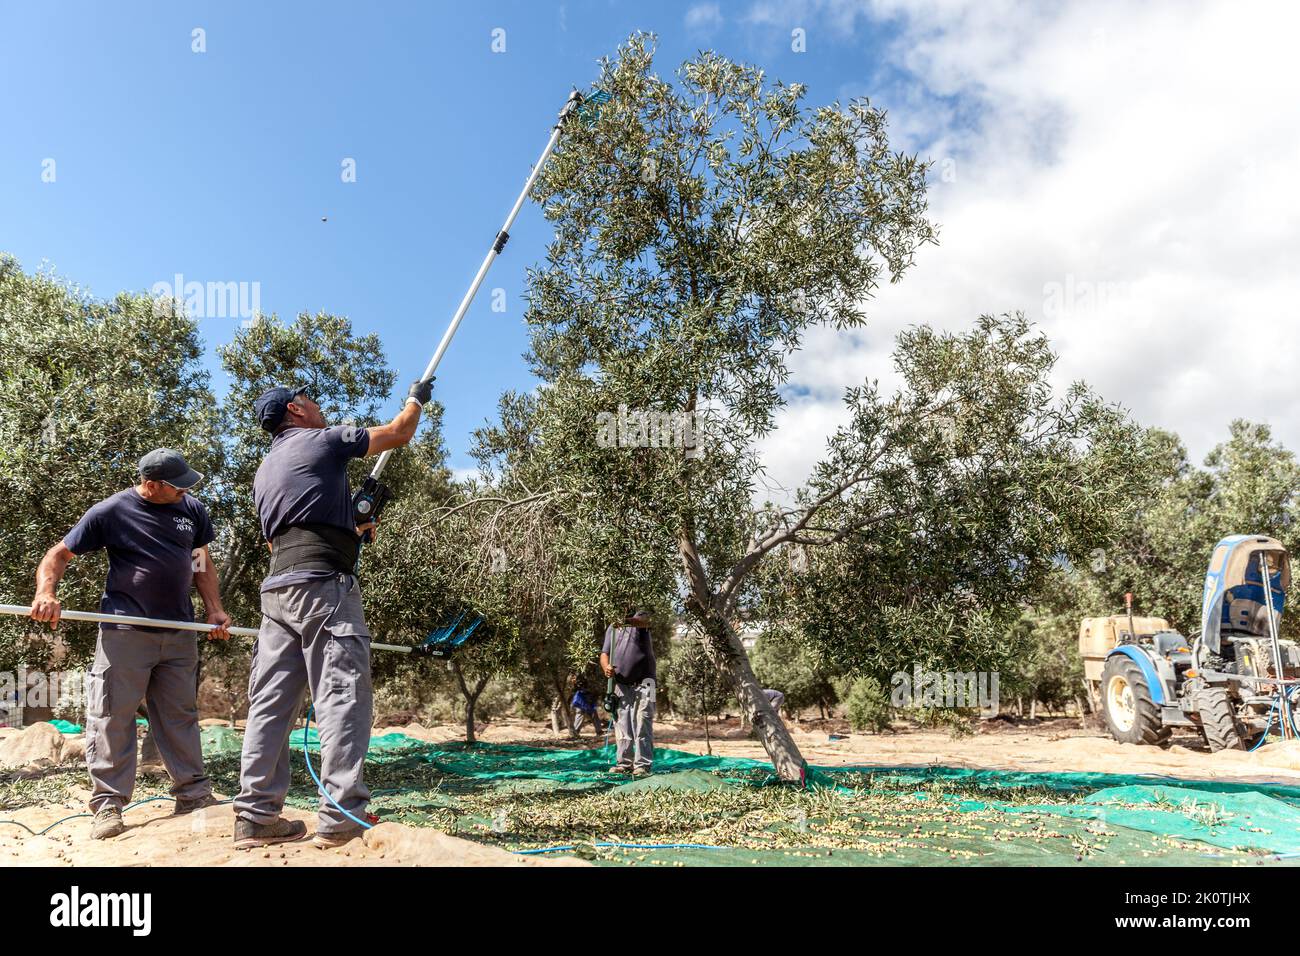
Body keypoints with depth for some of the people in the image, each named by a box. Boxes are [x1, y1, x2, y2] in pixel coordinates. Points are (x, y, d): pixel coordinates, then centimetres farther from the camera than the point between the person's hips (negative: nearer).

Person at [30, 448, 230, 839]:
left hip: (179, 631, 4)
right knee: (113, 716, 0)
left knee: (180, 714, 10)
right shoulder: (111, 512, -6)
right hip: (125, 631, -4)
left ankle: (193, 793, 16)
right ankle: (108, 803, 9)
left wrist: (215, 611, 6)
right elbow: (59, 554, -1)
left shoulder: (192, 510, 7)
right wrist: (46, 592, -20)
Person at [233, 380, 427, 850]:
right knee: (343, 696, -8)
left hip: (276, 587, 8)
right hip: (323, 585, -8)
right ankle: (341, 817, -9)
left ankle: (256, 816, 7)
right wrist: (417, 398, 30)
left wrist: (348, 531, 32)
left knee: (270, 702, 6)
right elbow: (398, 434, 11)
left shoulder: (263, 473, 25)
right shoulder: (324, 440, 3)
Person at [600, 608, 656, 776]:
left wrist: (628, 621, -46)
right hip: (621, 685, 5)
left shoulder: (639, 617, 1)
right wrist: (606, 667, -16)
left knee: (642, 726, -6)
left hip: (643, 683, -4)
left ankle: (643, 764, -3)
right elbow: (604, 653, 7)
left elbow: (645, 620, -25)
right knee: (622, 726, 6)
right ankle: (624, 763, 13)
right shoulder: (612, 628, 15)